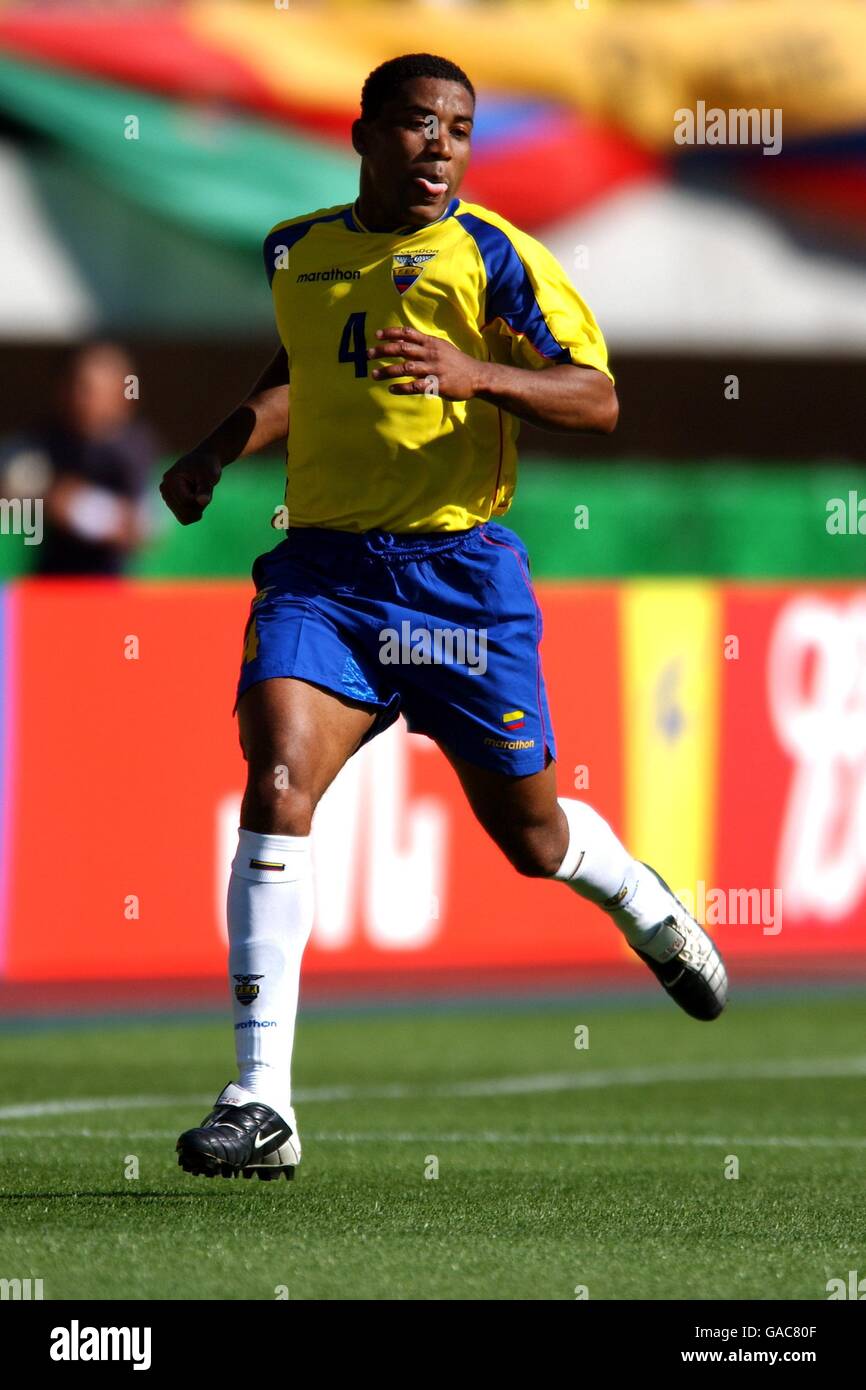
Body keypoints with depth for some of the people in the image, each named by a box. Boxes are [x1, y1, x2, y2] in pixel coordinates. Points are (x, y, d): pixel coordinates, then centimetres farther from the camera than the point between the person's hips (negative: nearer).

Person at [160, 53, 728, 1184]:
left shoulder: (491, 253, -3)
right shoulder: (292, 252, 11)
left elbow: (597, 399, -9)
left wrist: (476, 373, -25)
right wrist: (215, 455, 18)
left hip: (460, 569, -2)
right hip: (322, 568, 2)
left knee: (532, 836, 8)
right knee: (276, 784, -20)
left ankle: (638, 898, 48)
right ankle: (261, 1102, -20)